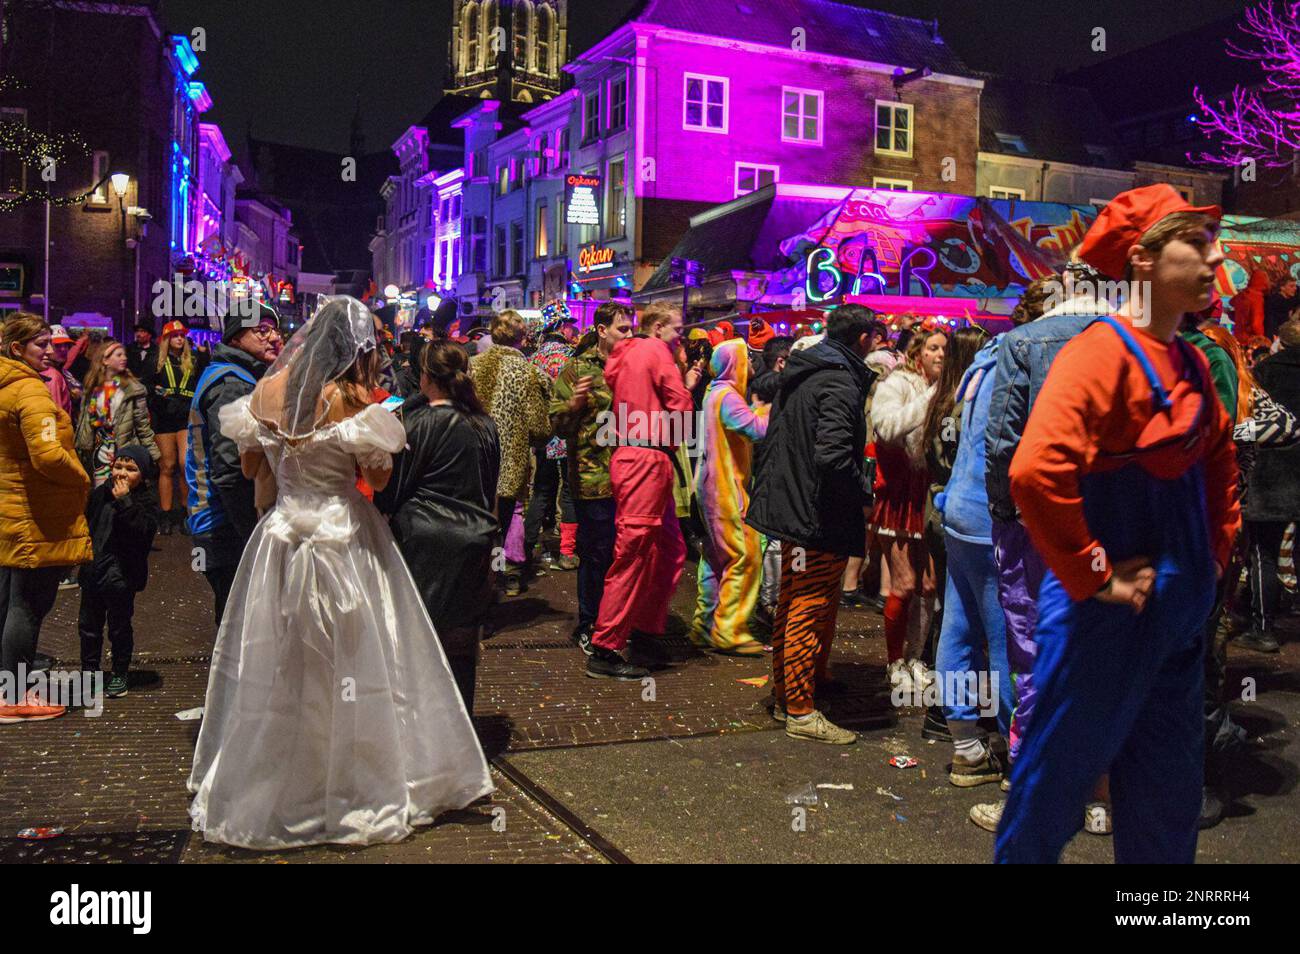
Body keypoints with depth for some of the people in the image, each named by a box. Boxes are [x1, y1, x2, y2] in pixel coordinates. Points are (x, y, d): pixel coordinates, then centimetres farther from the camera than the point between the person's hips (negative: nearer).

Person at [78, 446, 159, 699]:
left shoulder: (145, 501, -10)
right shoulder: (100, 494, 6)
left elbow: (144, 530, -27)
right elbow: (86, 522, 19)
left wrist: (124, 501, -28)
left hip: (121, 576, -5)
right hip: (93, 572, 5)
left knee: (119, 626, 6)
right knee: (88, 623, 13)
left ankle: (120, 675, 19)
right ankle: (88, 670, 28)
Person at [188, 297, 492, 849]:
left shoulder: (266, 391, 1)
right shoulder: (350, 401, -12)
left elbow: (249, 466, 13)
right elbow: (379, 478, -5)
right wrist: (373, 410, 0)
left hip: (280, 540, 5)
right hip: (343, 542, -4)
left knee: (275, 671, 14)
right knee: (349, 667, 6)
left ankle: (261, 794, 27)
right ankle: (353, 790, 16)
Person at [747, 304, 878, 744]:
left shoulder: (799, 373, 11)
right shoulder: (840, 383, -19)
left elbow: (771, 439, 18)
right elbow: (834, 456, -30)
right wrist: (864, 493, -15)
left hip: (789, 507, 10)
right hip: (821, 517, -10)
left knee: (792, 606, 20)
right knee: (811, 612, 0)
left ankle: (783, 696, 33)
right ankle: (801, 711, 8)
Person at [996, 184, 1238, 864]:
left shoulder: (1191, 362, 9)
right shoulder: (1101, 352, -18)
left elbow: (1219, 466, 25)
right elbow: (1035, 473, -31)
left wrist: (1214, 550, 14)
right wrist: (1091, 577, -23)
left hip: (1178, 612, 9)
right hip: (1108, 610, -9)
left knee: (1170, 785, 18)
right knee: (1064, 764, 6)